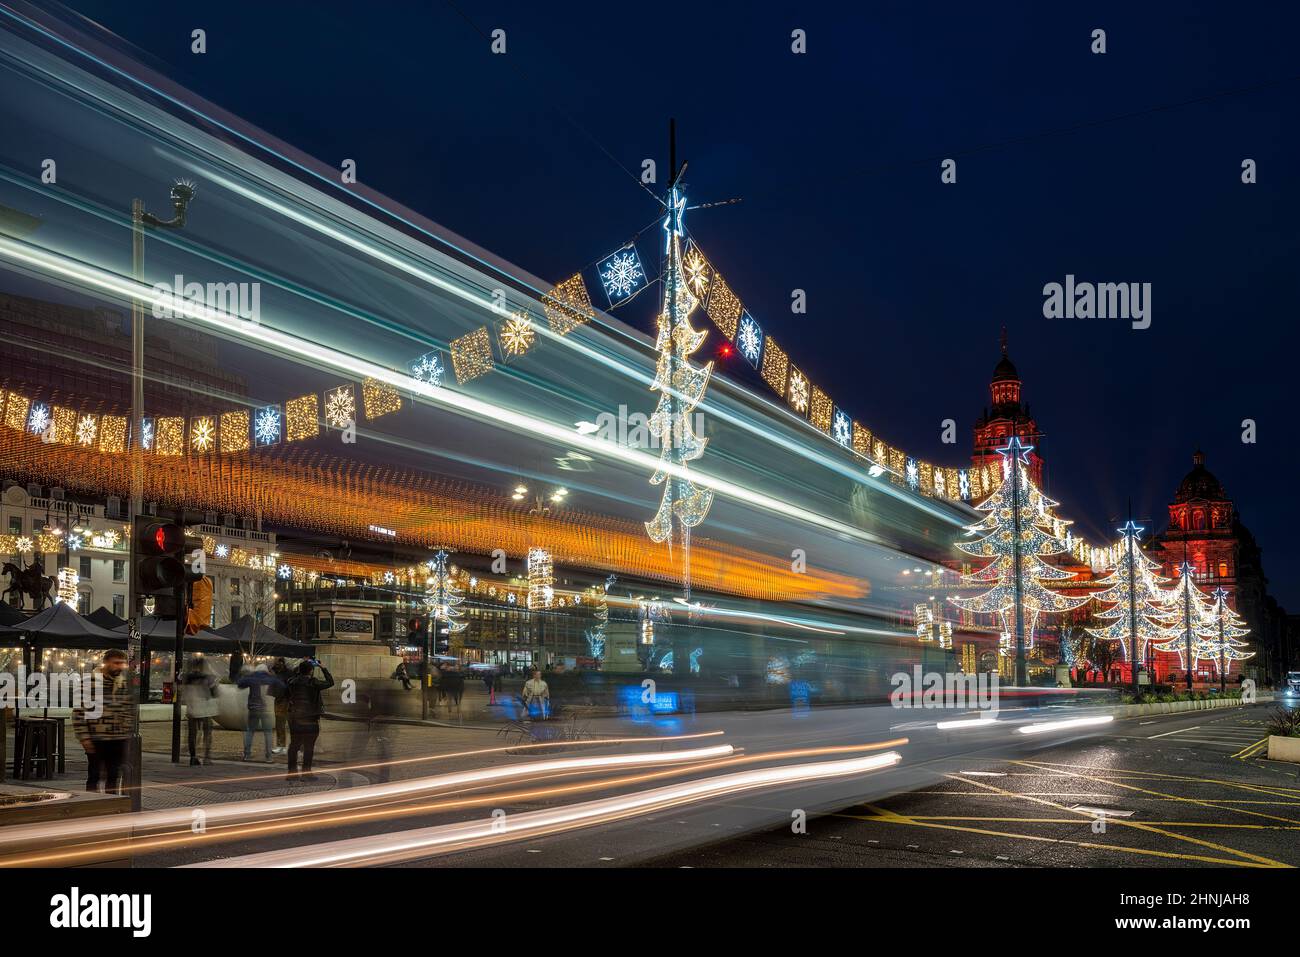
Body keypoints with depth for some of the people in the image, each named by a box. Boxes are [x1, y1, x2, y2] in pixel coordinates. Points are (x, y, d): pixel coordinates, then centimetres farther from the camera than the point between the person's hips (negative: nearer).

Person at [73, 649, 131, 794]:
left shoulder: (124, 684, 8)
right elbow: (78, 712, -8)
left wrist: (128, 733, 9)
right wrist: (84, 737, -12)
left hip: (119, 739, 5)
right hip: (96, 739, -5)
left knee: (115, 776, 11)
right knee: (94, 776, 4)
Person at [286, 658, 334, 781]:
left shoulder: (292, 681, 0)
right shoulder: (313, 682, -14)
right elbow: (330, 682, -5)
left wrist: (300, 667, 21)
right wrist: (323, 668, 3)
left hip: (294, 718, 6)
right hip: (310, 719, -6)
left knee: (294, 745, 13)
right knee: (308, 747, 2)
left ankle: (292, 772, 17)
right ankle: (306, 773, 3)